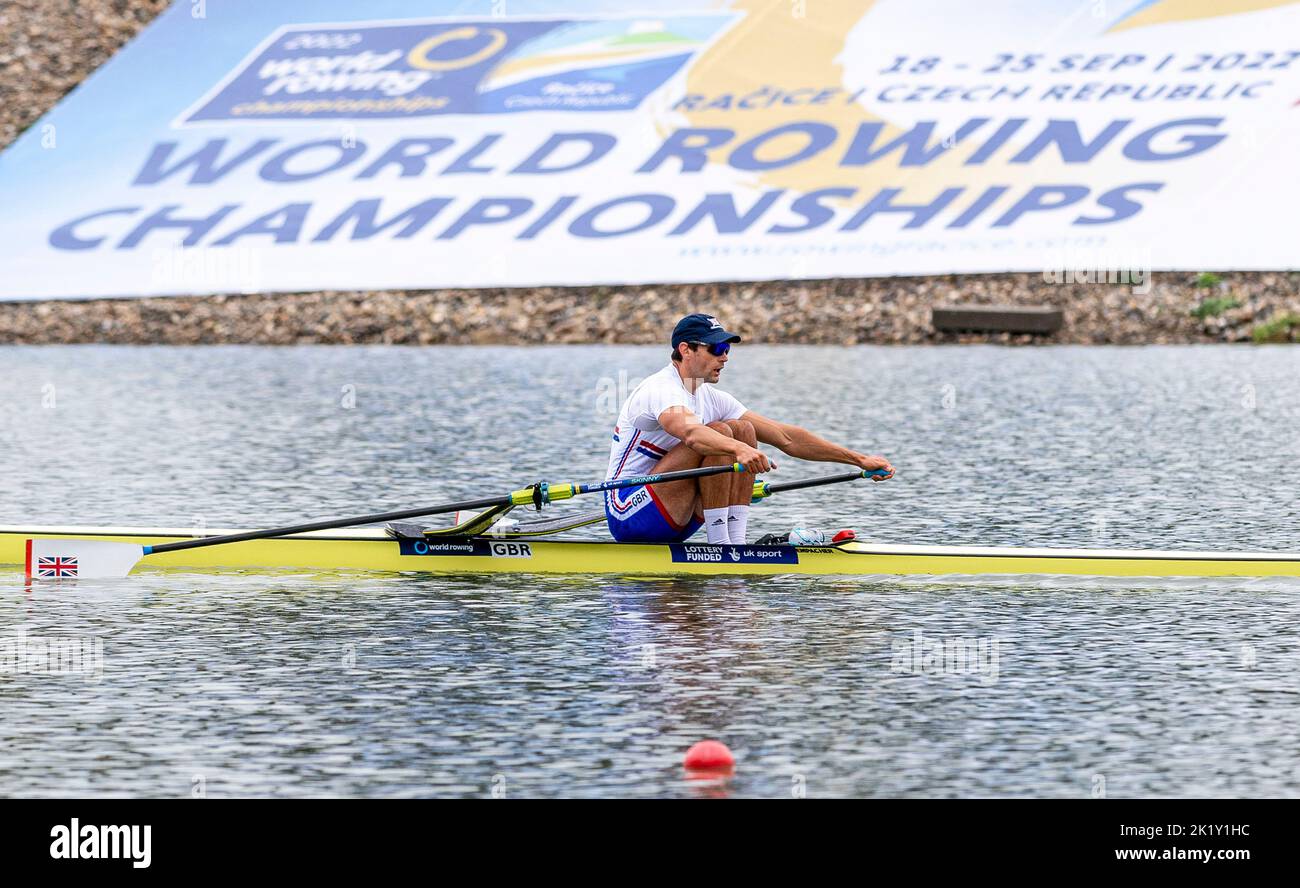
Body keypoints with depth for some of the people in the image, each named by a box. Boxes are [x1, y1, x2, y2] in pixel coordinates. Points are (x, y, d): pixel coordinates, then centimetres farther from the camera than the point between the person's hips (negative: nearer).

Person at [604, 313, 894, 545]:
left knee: (743, 429, -3)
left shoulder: (712, 399, 9)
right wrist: (739, 450, -60)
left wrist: (860, 459, 1)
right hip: (628, 513, -9)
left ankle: (736, 541, -14)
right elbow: (690, 432, -41)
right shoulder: (661, 390, -17)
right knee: (719, 433, -23)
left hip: (674, 523, 9)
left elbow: (785, 437, 6)